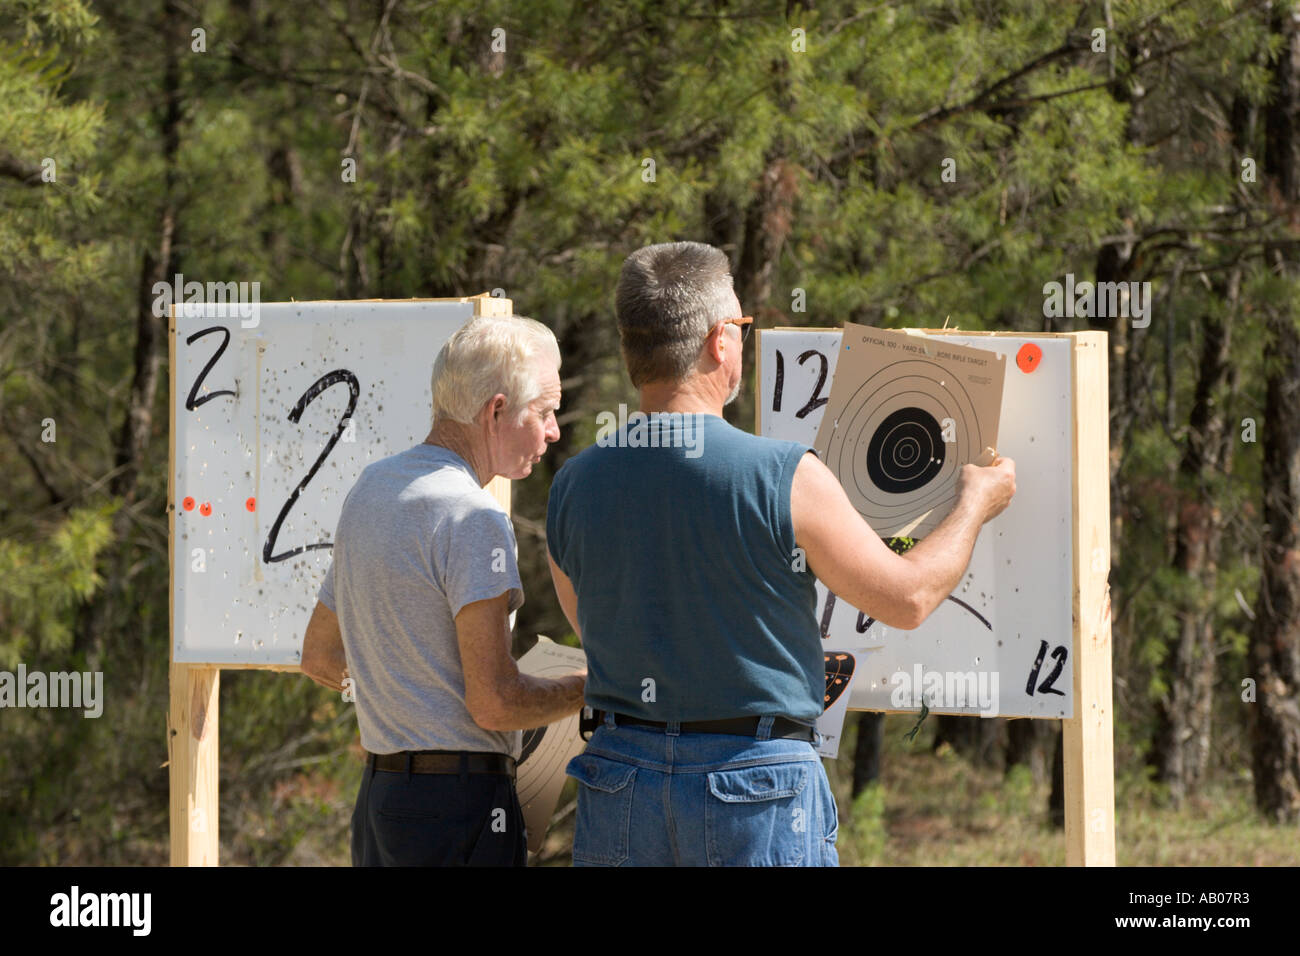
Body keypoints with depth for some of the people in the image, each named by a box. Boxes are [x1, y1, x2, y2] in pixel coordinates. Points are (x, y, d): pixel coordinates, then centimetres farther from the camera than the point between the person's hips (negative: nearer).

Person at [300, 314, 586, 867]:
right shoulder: (472, 518, -15)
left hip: (377, 796, 9)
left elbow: (319, 659, 24)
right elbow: (493, 704, -18)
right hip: (461, 806, -9)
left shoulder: (369, 488, 14)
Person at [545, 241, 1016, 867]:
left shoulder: (573, 486, 0)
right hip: (756, 785, -4)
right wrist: (975, 503, 17)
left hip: (618, 785, 4)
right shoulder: (784, 478, -14)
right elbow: (907, 598, -2)